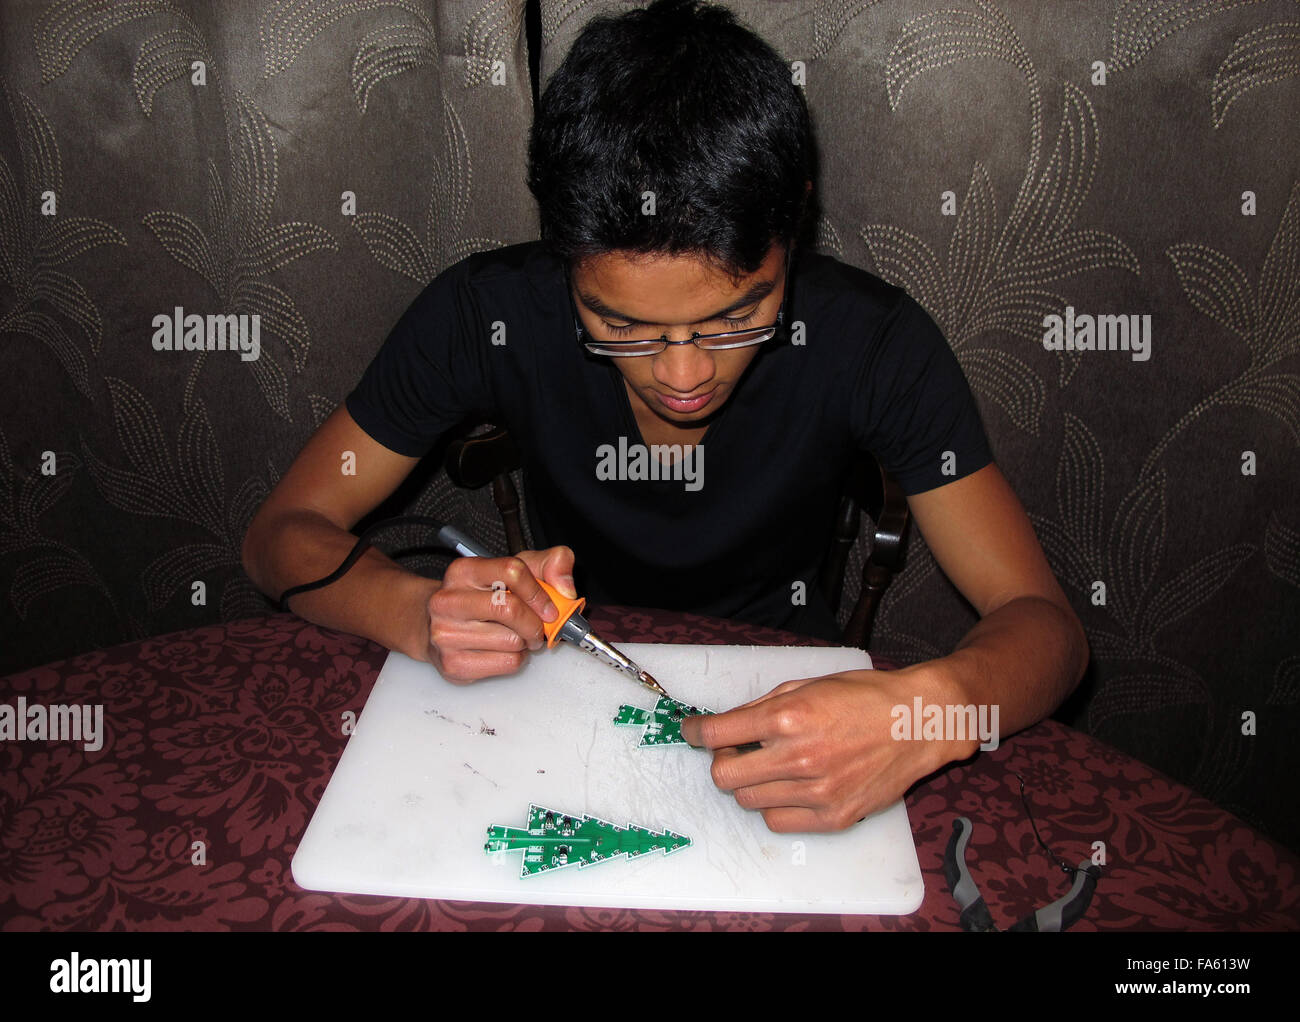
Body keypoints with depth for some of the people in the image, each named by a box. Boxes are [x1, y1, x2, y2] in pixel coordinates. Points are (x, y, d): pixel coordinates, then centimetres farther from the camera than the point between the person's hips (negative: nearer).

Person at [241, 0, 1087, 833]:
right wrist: (422, 613, -32)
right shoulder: (488, 315, -19)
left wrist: (932, 710, -40)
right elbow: (283, 532, -11)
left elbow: (1046, 622, -18)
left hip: (786, 699, 1)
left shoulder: (871, 340, -20)